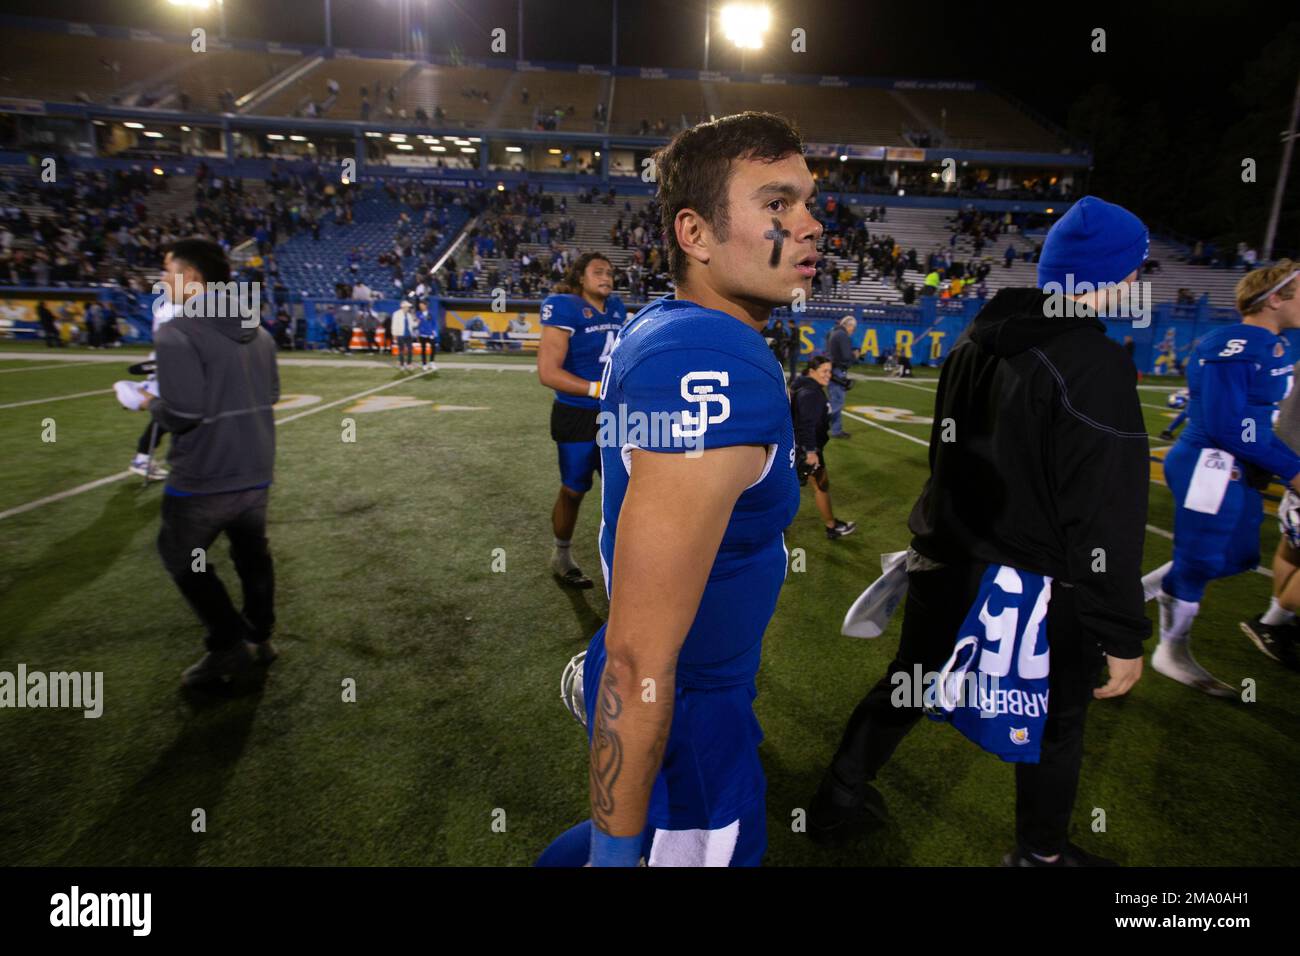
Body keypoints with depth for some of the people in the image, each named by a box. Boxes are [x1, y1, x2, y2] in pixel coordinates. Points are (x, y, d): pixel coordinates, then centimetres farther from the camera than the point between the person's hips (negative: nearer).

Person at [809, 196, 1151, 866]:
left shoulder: (977, 341, 2)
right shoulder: (1096, 366, -21)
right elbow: (1105, 518, -21)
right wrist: (1122, 633, -12)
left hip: (947, 560, 7)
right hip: (1031, 586, -6)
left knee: (906, 685, 22)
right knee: (1056, 725, 18)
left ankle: (839, 799, 37)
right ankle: (1040, 854, 40)